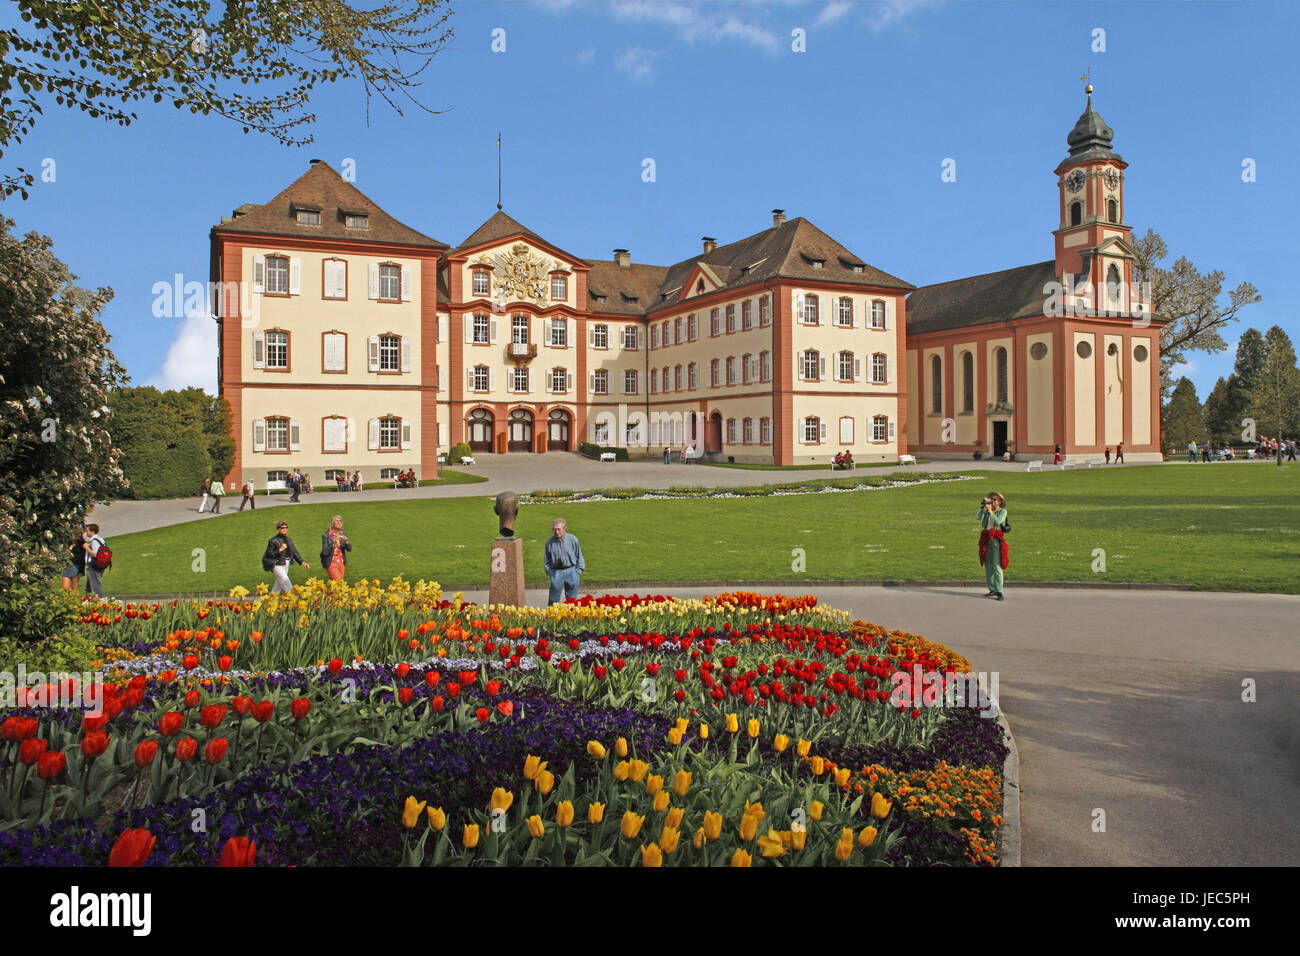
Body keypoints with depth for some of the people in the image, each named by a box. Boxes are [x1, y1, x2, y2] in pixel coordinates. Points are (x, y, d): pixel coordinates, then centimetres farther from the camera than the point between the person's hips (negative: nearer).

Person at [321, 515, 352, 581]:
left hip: (341, 563, 5)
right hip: (331, 563, -5)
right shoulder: (326, 535, -9)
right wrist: (334, 544, -27)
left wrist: (346, 541, -18)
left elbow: (349, 549, 1)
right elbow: (325, 552, -15)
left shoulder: (342, 534, 5)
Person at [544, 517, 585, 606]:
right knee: (553, 600, -1)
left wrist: (578, 571, 0)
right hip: (556, 572, 0)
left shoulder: (573, 539, -4)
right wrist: (549, 571, 3)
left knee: (572, 599, 8)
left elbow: (579, 556, 5)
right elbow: (547, 560, 10)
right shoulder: (550, 542, -2)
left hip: (571, 572, 0)